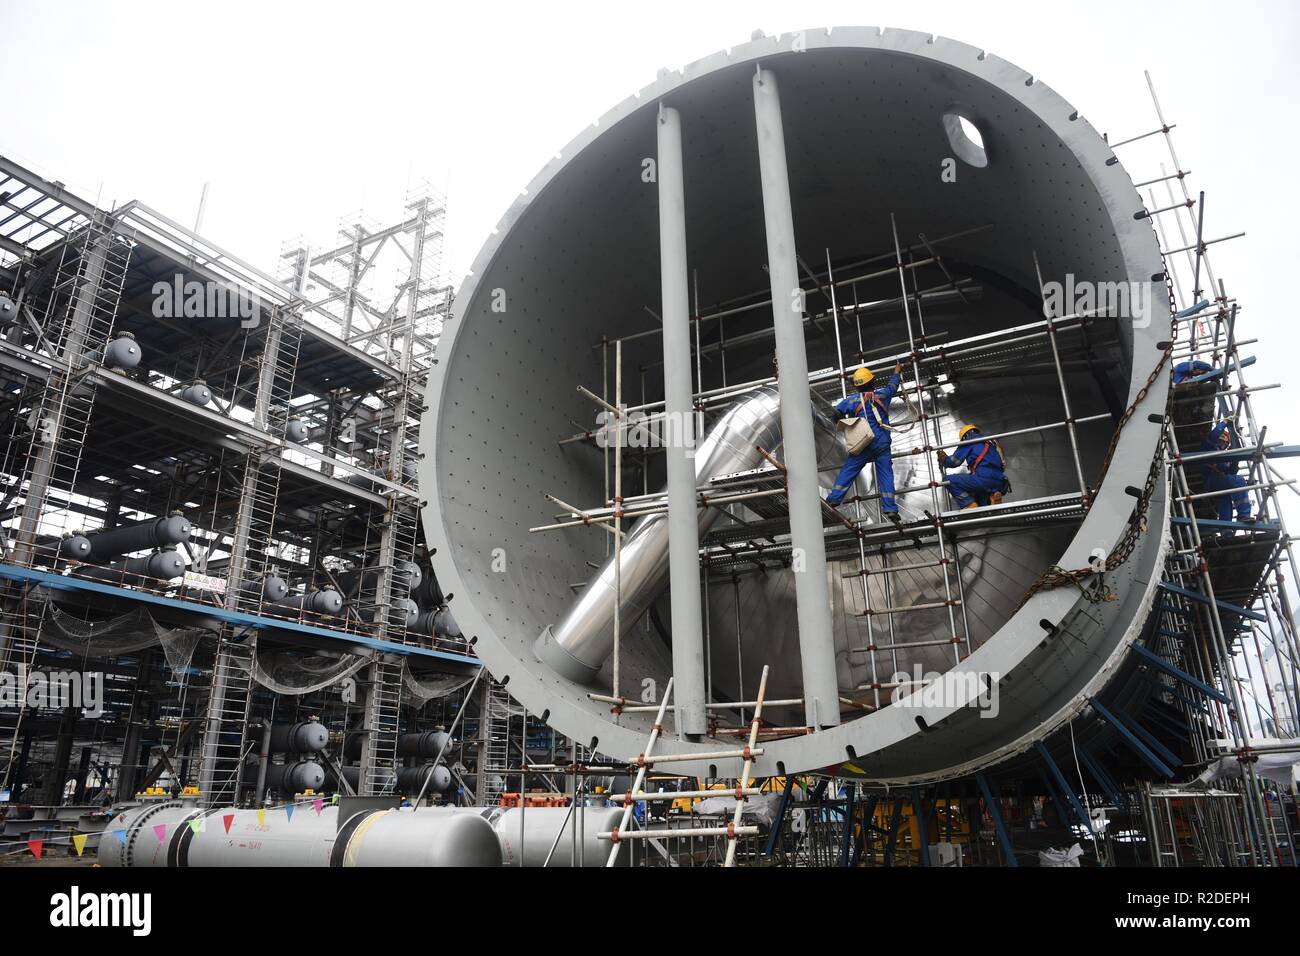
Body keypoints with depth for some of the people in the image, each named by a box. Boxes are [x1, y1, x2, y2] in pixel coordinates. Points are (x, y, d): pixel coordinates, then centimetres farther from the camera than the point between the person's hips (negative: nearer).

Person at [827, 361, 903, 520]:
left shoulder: (851, 401, -1)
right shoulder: (882, 395, 4)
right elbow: (893, 384, 24)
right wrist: (897, 371, 43)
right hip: (883, 443, 1)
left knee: (848, 471, 4)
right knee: (885, 474, 2)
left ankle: (833, 500, -1)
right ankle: (890, 509, -1)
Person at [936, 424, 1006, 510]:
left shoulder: (970, 441, 9)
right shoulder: (991, 442, 32)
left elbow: (955, 461, 3)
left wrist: (943, 459, 23)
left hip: (985, 479, -8)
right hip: (999, 483, 8)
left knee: (949, 480, -5)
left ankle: (970, 506, -18)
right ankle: (993, 496, -4)